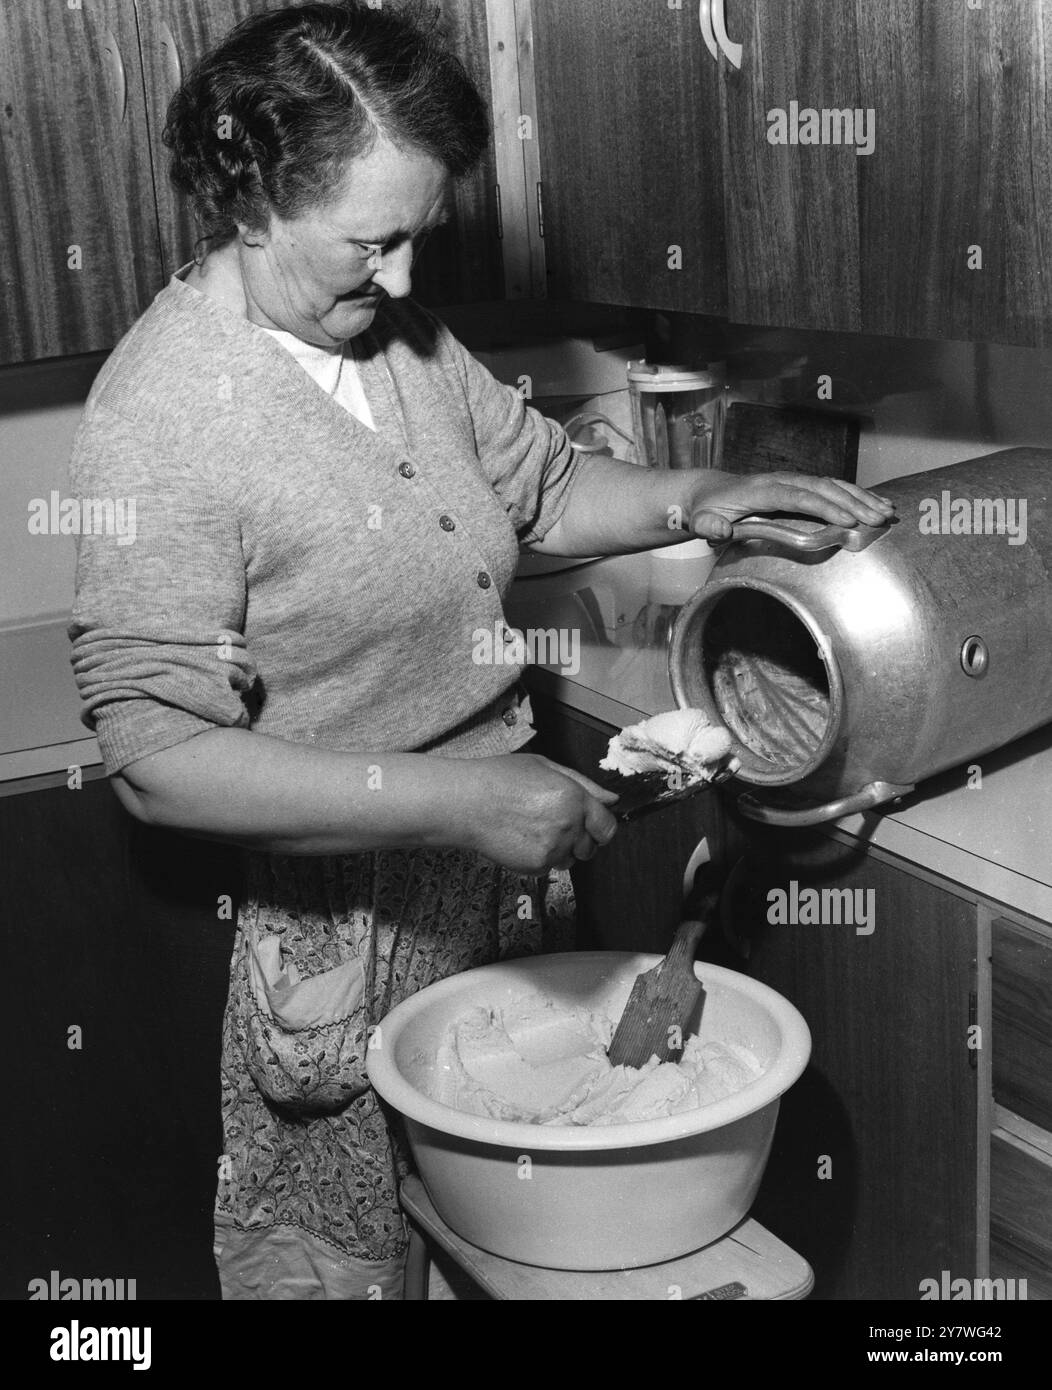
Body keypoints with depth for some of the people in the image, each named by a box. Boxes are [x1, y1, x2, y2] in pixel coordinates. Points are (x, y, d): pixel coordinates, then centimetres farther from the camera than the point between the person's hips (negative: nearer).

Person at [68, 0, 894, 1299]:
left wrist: (692, 499, -4)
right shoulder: (163, 418, -22)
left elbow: (540, 486, 15)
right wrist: (457, 796, -29)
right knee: (330, 1251, 14)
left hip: (491, 878, 7)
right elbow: (157, 759, -26)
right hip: (333, 913, -7)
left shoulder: (401, 335, 0)